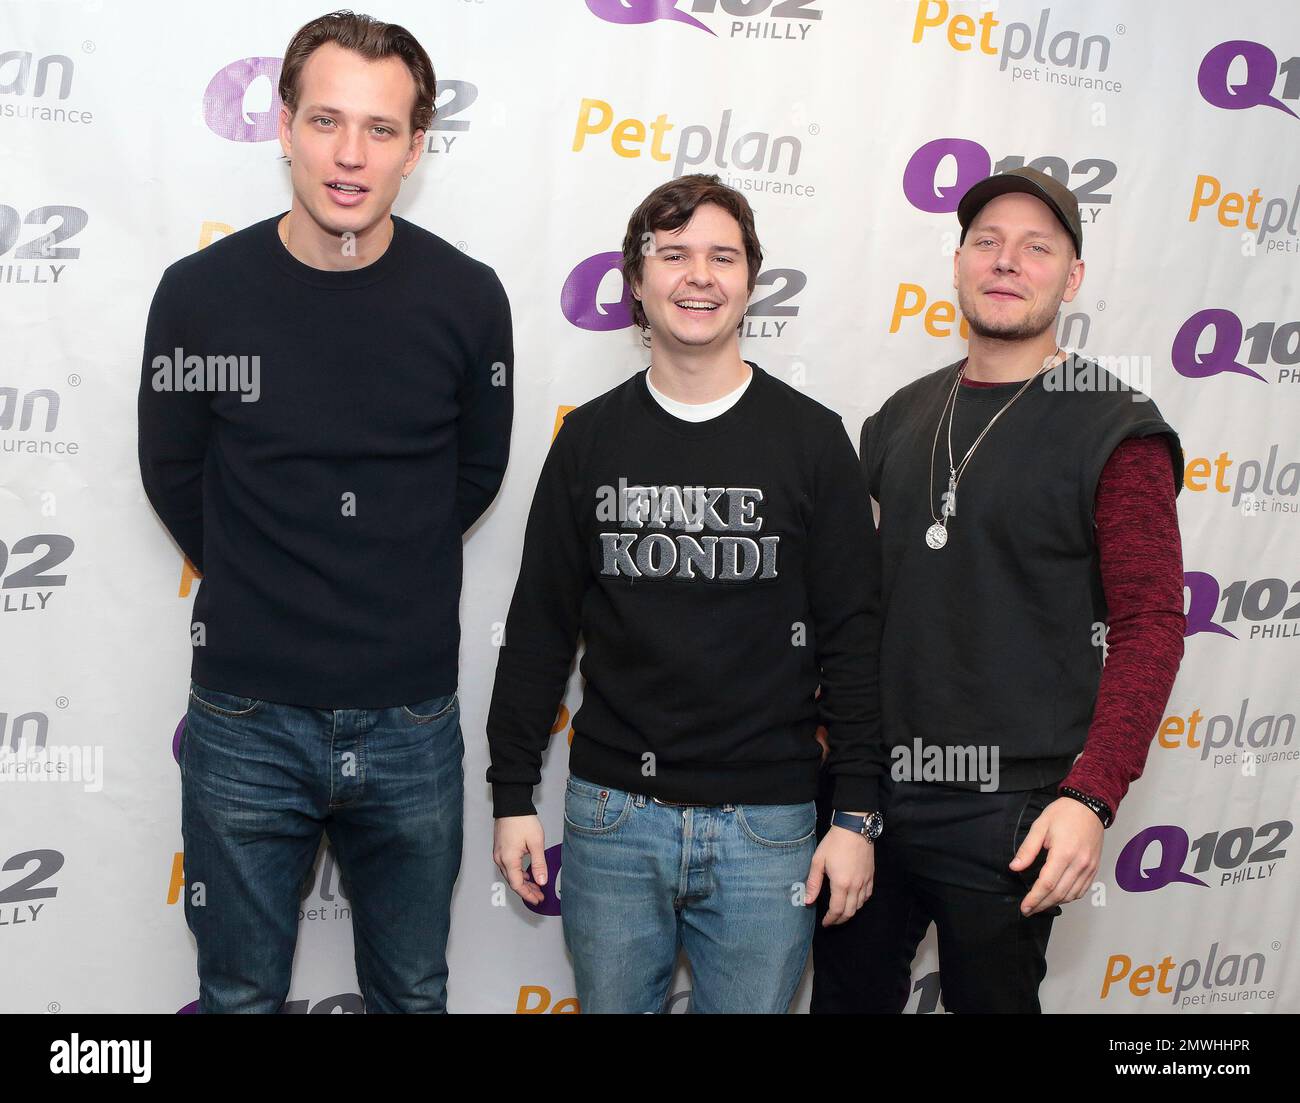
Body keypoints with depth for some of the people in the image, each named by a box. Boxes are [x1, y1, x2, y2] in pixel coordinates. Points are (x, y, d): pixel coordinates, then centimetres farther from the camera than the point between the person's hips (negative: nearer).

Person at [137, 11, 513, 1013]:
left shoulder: (467, 299, -7)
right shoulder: (200, 294, -8)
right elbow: (174, 477, 5)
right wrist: (260, 592, 10)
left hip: (411, 722, 1)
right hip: (247, 721, 0)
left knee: (413, 992, 19)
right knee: (241, 995, 18)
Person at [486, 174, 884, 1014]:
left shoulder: (811, 438, -1)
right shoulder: (589, 439, 3)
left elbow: (851, 638, -1)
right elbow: (540, 628, 6)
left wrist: (857, 815, -4)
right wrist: (513, 796, 4)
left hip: (766, 825, -1)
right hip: (611, 816, 2)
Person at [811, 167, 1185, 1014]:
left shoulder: (1116, 431, -8)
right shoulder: (903, 417, 9)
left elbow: (1151, 626, -12)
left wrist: (1091, 796, -21)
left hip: (1007, 813, -5)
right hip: (868, 785, 5)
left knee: (988, 997, 11)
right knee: (846, 995, 17)